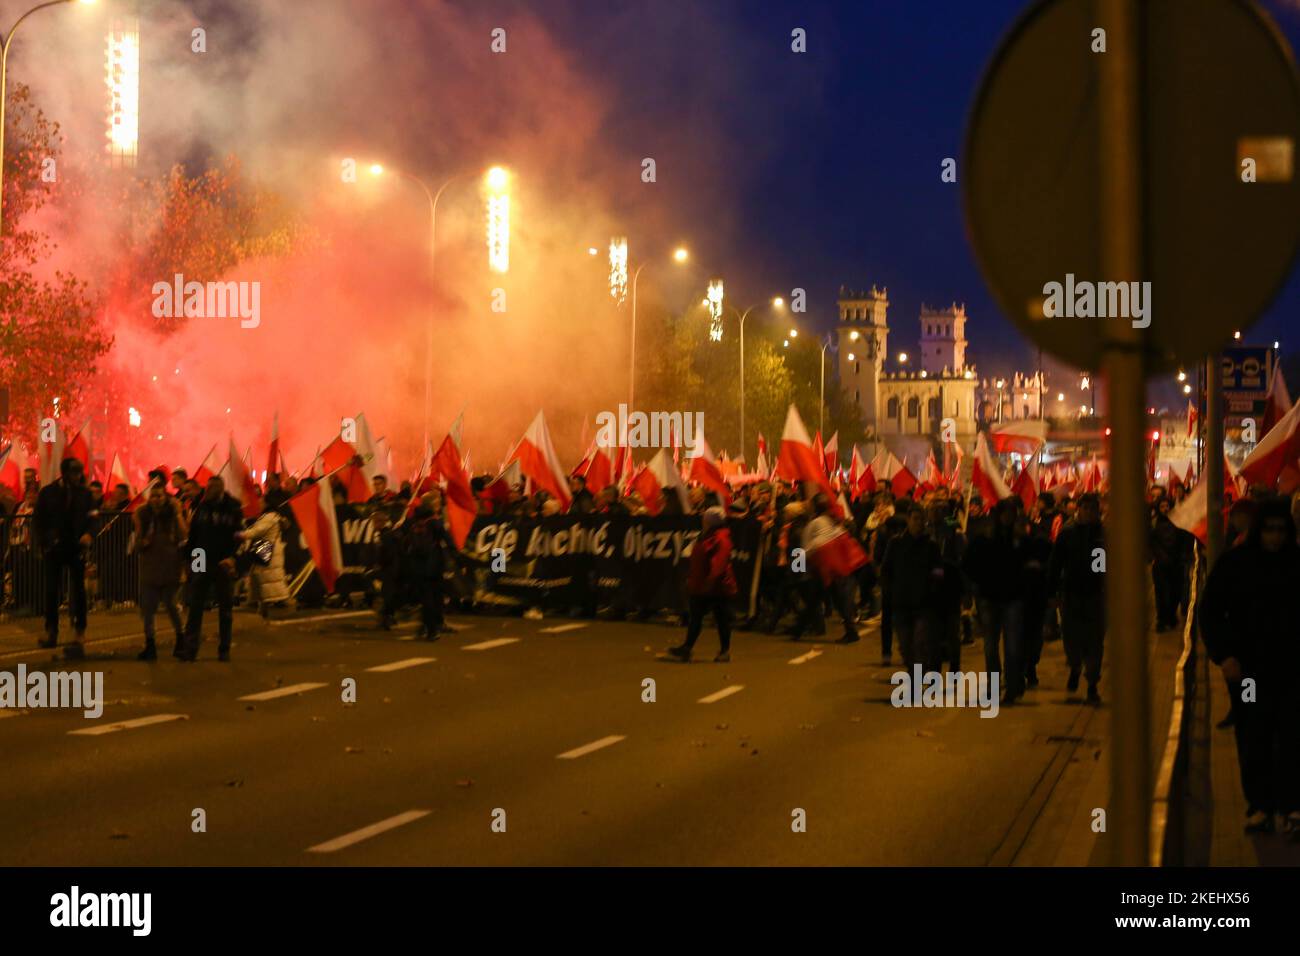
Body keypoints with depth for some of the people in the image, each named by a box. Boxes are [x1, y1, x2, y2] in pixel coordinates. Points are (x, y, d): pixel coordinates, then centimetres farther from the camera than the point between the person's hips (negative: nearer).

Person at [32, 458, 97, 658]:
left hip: (77, 547, 0)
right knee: (51, 589, 2)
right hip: (53, 548, 0)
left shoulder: (84, 493, 2)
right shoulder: (48, 492, 0)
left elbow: (92, 517, 3)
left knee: (78, 589, 2)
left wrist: (89, 534, -16)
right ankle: (51, 631, 12)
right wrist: (42, 542, -9)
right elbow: (37, 519, 2)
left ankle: (80, 632, 9)